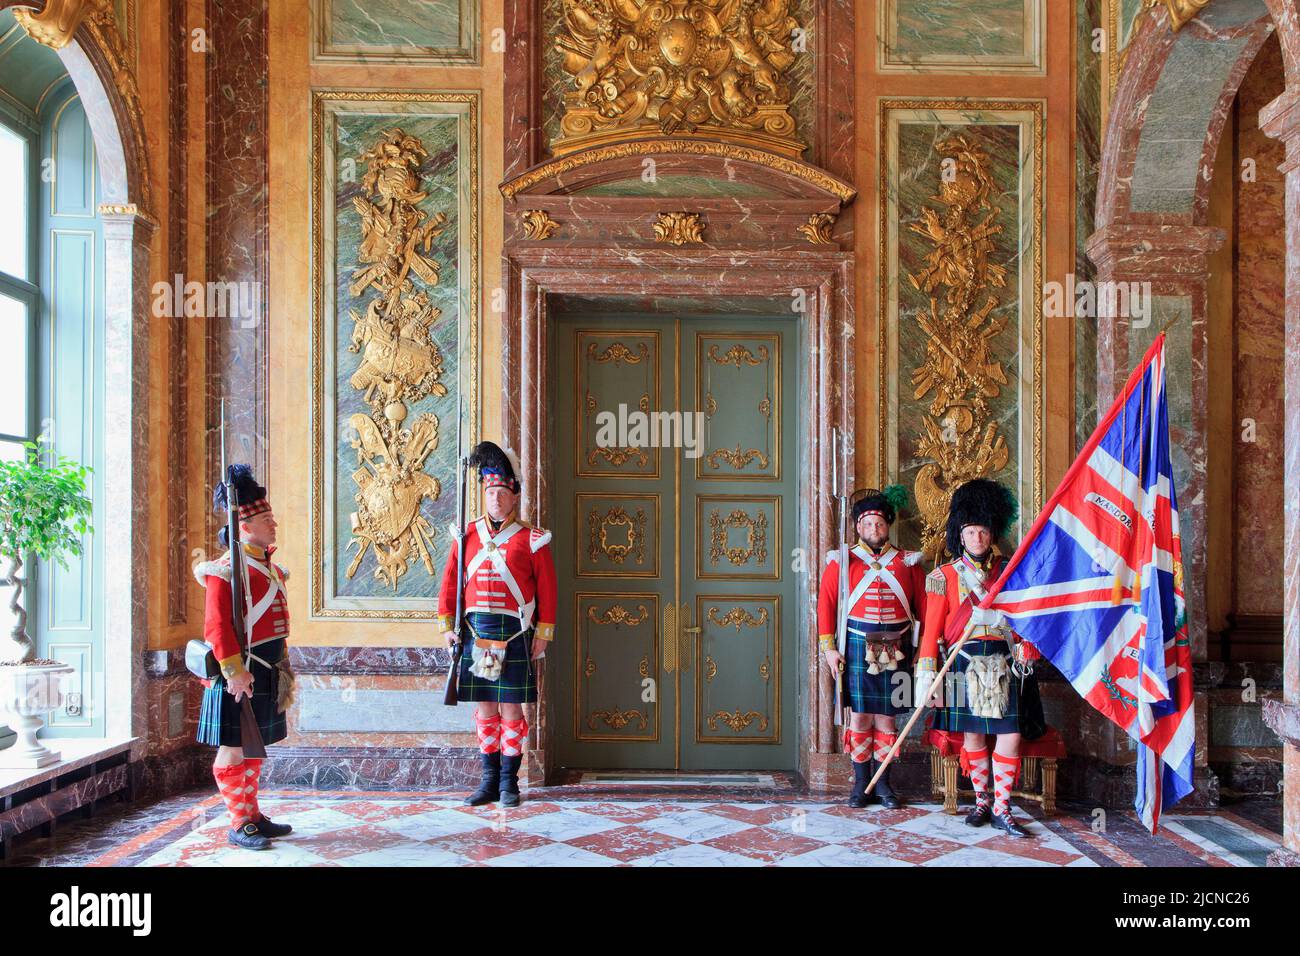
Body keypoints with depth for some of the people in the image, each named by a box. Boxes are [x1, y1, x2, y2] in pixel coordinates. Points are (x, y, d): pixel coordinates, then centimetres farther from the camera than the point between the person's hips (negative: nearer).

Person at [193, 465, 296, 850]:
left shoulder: (267, 563, 13)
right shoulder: (228, 568, -15)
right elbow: (216, 626, -21)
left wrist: (281, 662, 20)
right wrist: (234, 670, -24)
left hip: (267, 669, 9)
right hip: (242, 670, -9)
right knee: (233, 747, 1)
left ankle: (254, 815, 25)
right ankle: (239, 825, 8)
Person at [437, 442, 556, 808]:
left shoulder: (532, 540, -2)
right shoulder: (467, 535, 7)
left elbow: (547, 590, -1)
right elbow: (449, 582, 10)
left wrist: (543, 634, -4)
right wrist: (446, 626, 3)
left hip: (513, 632, -3)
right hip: (475, 631, 3)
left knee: (510, 708, 2)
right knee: (484, 708, 9)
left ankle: (509, 782, 13)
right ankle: (489, 781, 19)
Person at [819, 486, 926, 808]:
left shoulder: (908, 563, 7)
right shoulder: (841, 561, 3)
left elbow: (923, 607, 8)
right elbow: (826, 604, 0)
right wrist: (828, 648, -6)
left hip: (895, 650, 1)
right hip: (856, 648, -1)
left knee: (885, 717, 6)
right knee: (860, 716, 2)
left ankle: (883, 783, 18)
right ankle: (861, 783, 14)